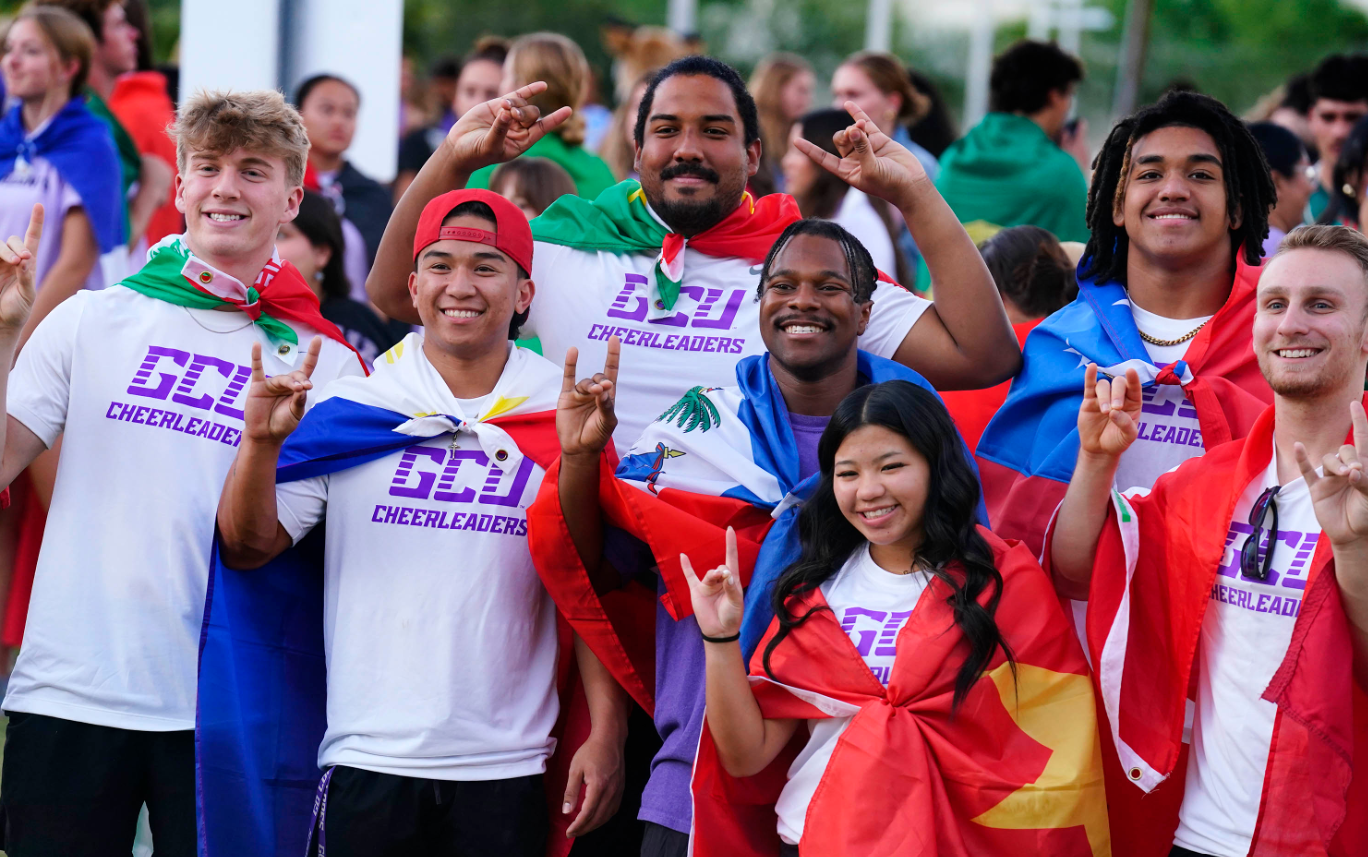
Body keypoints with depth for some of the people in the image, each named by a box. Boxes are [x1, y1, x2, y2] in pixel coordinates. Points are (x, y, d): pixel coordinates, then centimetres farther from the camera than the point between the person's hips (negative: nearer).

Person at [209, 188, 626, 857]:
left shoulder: (562, 420, 4)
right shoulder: (348, 408, 3)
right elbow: (246, 549, 2)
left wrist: (606, 733, -3)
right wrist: (262, 442, -14)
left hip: (508, 768, 0)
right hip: (369, 757, 0)